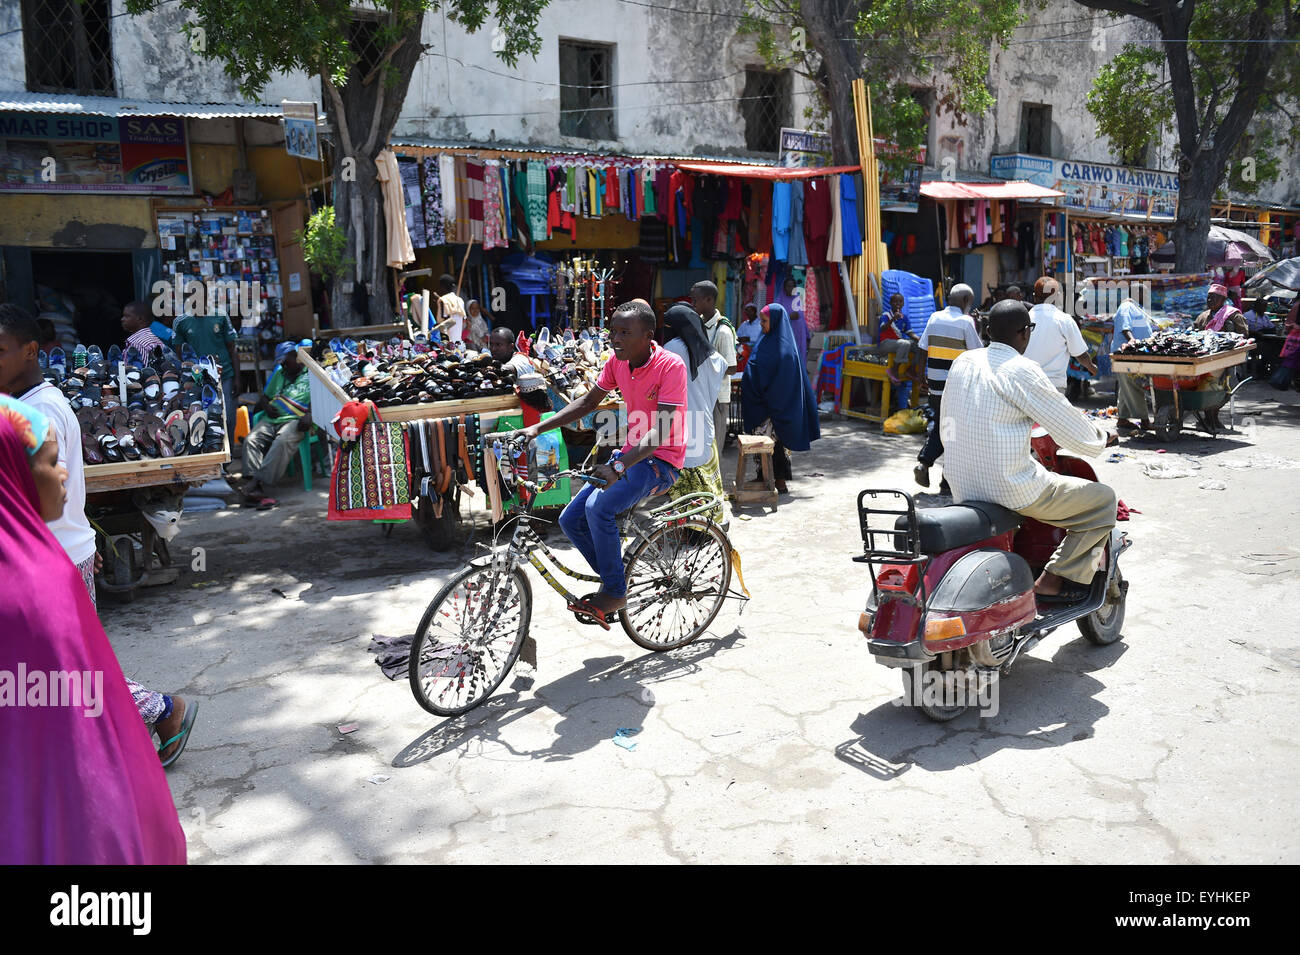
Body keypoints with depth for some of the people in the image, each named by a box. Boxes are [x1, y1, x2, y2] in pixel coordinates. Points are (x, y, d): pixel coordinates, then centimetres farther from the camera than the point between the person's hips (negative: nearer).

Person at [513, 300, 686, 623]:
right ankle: (614, 580, 18)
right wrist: (537, 428, 1)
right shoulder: (617, 361, 1)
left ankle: (615, 592, -9)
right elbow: (588, 402, 11)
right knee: (570, 520, -1)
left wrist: (618, 467, -41)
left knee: (598, 507, -28)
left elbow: (661, 431, -28)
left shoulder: (670, 366, -21)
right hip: (631, 454, 8)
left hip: (661, 461, -8)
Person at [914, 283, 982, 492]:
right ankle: (948, 482, 8)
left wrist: (923, 375, 17)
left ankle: (924, 463, 0)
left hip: (935, 383, 5)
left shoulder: (934, 318, 5)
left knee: (939, 425, 20)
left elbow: (922, 351, 7)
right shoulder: (966, 322, -9)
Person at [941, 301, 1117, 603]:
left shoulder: (962, 361, 7)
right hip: (1012, 488, -8)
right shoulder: (1022, 371, -15)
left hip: (960, 486, 9)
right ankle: (1053, 580, 3)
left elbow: (948, 423, 17)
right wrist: (1101, 439, 11)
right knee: (1103, 498, 6)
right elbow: (1071, 429, -10)